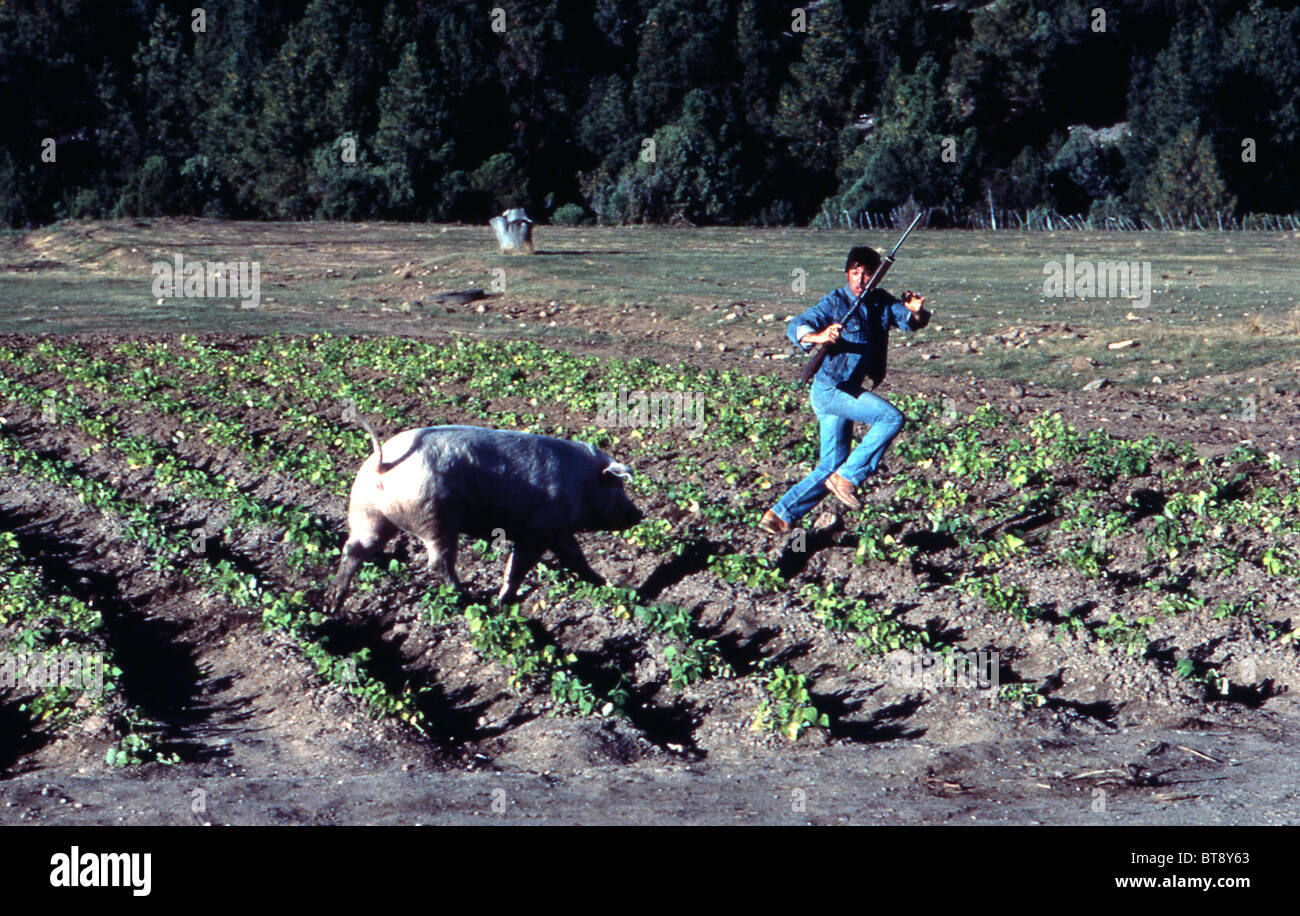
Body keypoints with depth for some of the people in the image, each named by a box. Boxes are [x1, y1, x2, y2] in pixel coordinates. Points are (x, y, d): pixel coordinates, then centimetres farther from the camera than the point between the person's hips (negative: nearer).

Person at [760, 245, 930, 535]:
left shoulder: (882, 303, 6)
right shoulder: (834, 302, -13)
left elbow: (911, 321, -4)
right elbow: (796, 327, -22)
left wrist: (916, 312, -28)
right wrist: (817, 336, -44)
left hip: (848, 391, 8)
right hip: (829, 390, -8)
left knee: (831, 467, 9)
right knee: (892, 416, -21)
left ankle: (780, 514, 17)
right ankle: (847, 478, -16)